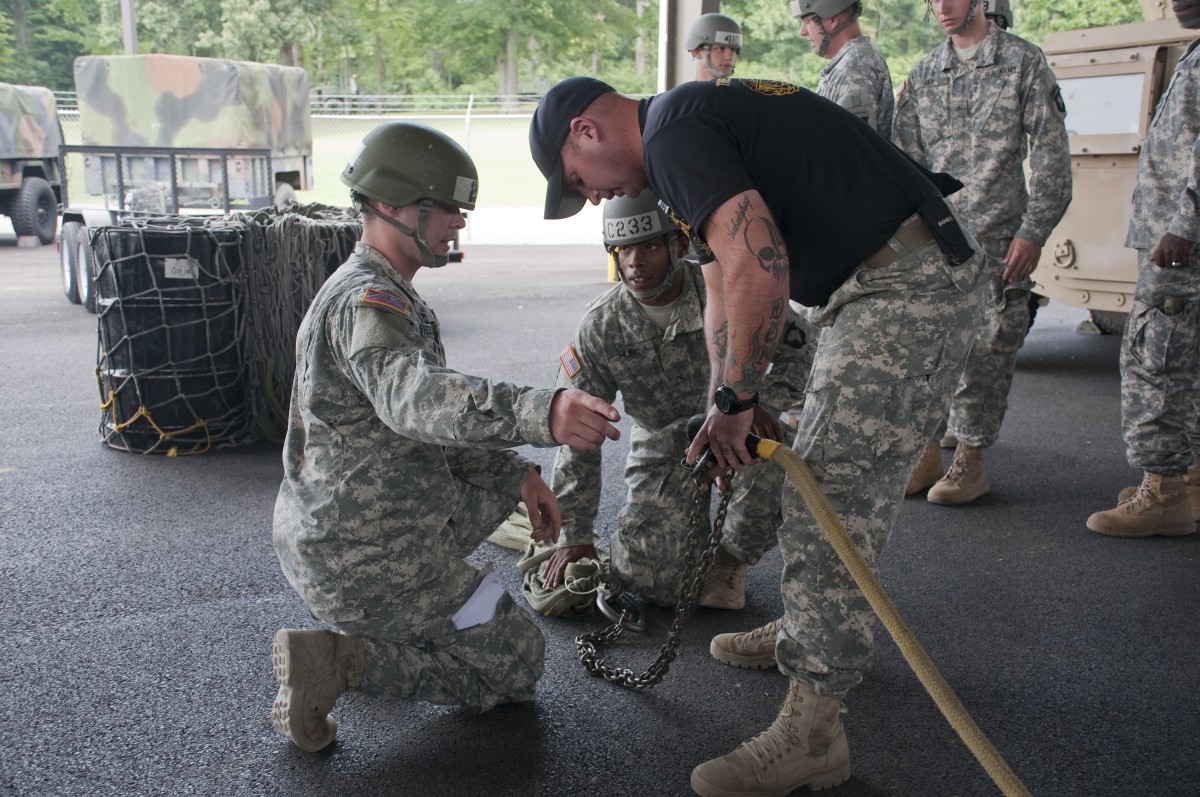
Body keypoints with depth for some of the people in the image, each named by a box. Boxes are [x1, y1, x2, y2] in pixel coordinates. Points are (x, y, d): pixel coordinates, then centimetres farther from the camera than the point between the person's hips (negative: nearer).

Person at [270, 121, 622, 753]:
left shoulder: (378, 294, 13)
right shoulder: (367, 300, -21)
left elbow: (431, 418, 16)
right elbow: (413, 396, -43)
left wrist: (519, 475, 5)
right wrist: (540, 412, -59)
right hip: (367, 558, -9)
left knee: (501, 472, 25)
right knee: (518, 664, 4)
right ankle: (345, 659, -7)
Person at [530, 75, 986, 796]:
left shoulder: (672, 134, -13)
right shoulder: (696, 118, 19)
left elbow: (759, 268, -27)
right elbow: (726, 286, 21)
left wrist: (737, 402, -15)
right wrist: (727, 411, 18)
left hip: (907, 291, -11)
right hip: (921, 277, 11)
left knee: (833, 500, -8)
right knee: (832, 478, 22)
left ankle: (811, 736, 1)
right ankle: (812, 633, 40)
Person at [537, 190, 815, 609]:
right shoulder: (601, 327, -13)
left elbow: (799, 342, -5)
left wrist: (764, 403, -26)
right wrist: (574, 535, -5)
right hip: (663, 449, 1)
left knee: (773, 453, -36)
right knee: (650, 580, -13)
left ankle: (730, 557, -5)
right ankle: (692, 526, 24)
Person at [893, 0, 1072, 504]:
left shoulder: (1023, 63, 2)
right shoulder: (922, 75, 13)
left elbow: (1050, 156, -2)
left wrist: (1032, 233, -10)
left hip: (997, 241, -3)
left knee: (986, 354, 0)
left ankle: (969, 462, 12)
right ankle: (926, 450, 16)